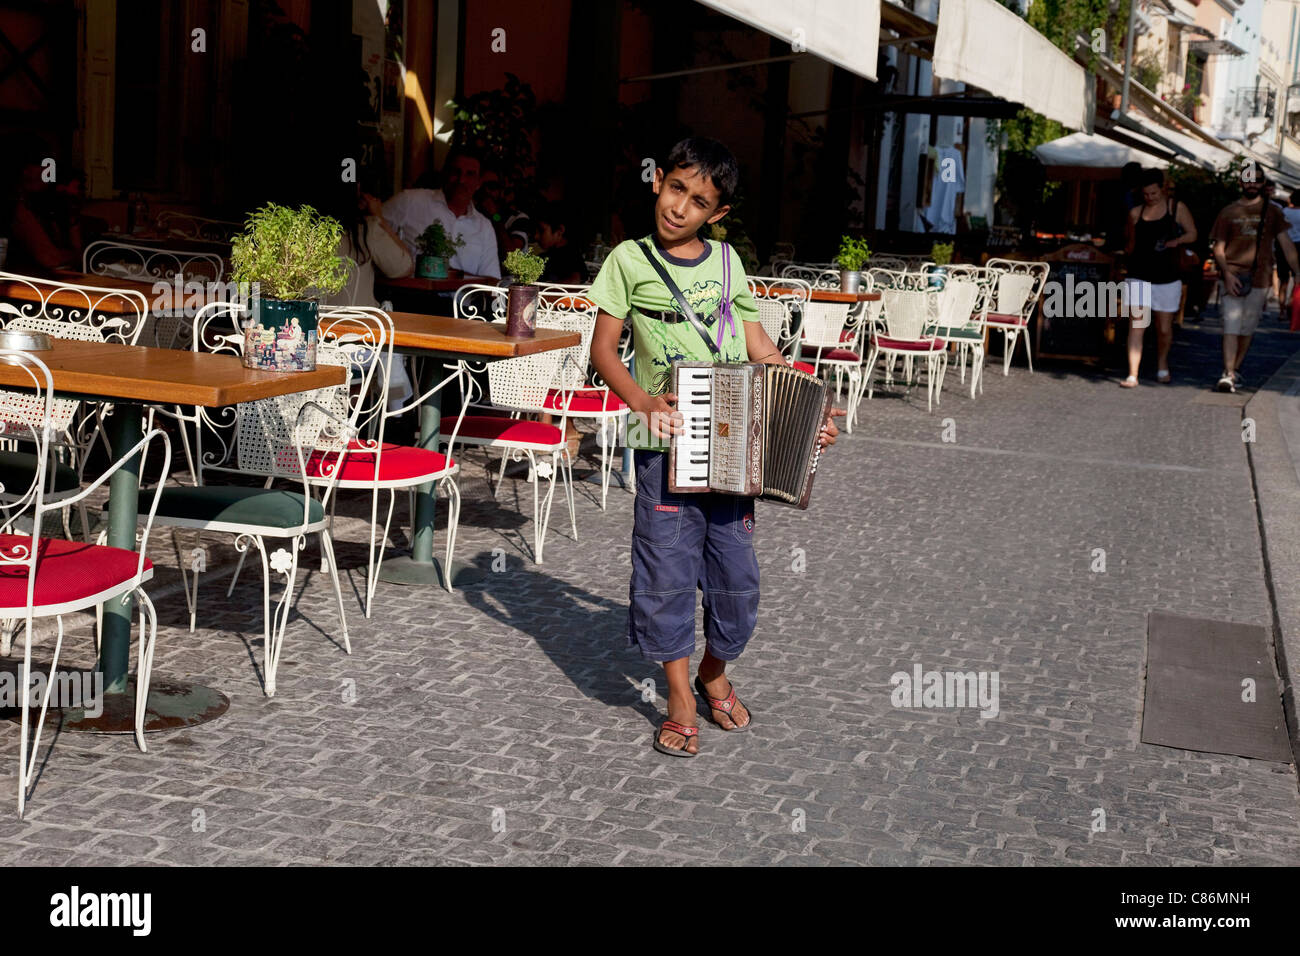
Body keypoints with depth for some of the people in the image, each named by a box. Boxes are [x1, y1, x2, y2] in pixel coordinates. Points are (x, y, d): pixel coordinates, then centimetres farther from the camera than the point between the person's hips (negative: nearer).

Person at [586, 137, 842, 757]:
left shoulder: (726, 260, 10)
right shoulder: (630, 260, 1)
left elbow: (762, 350, 14)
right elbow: (603, 349, 1)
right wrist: (642, 402, -15)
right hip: (666, 441, -3)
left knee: (736, 574, 7)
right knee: (667, 571, -2)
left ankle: (714, 673, 32)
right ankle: (681, 700, 14)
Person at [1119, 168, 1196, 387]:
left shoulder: (1177, 208, 3)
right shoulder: (1136, 213, 7)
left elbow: (1192, 234, 2)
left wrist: (1177, 240, -16)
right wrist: (1127, 250, -3)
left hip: (1167, 278, 0)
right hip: (1139, 277, 0)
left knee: (1164, 329, 7)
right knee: (1136, 326, -9)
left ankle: (1162, 366, 34)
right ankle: (1132, 375, -10)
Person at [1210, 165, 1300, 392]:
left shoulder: (1272, 212, 9)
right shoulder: (1228, 212, 7)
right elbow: (1219, 247, 5)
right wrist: (1227, 274, -10)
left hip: (1259, 279, 1)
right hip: (1232, 277, -1)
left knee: (1247, 328, 6)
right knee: (1231, 326, -11)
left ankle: (1236, 369, 20)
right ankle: (1228, 374, -16)